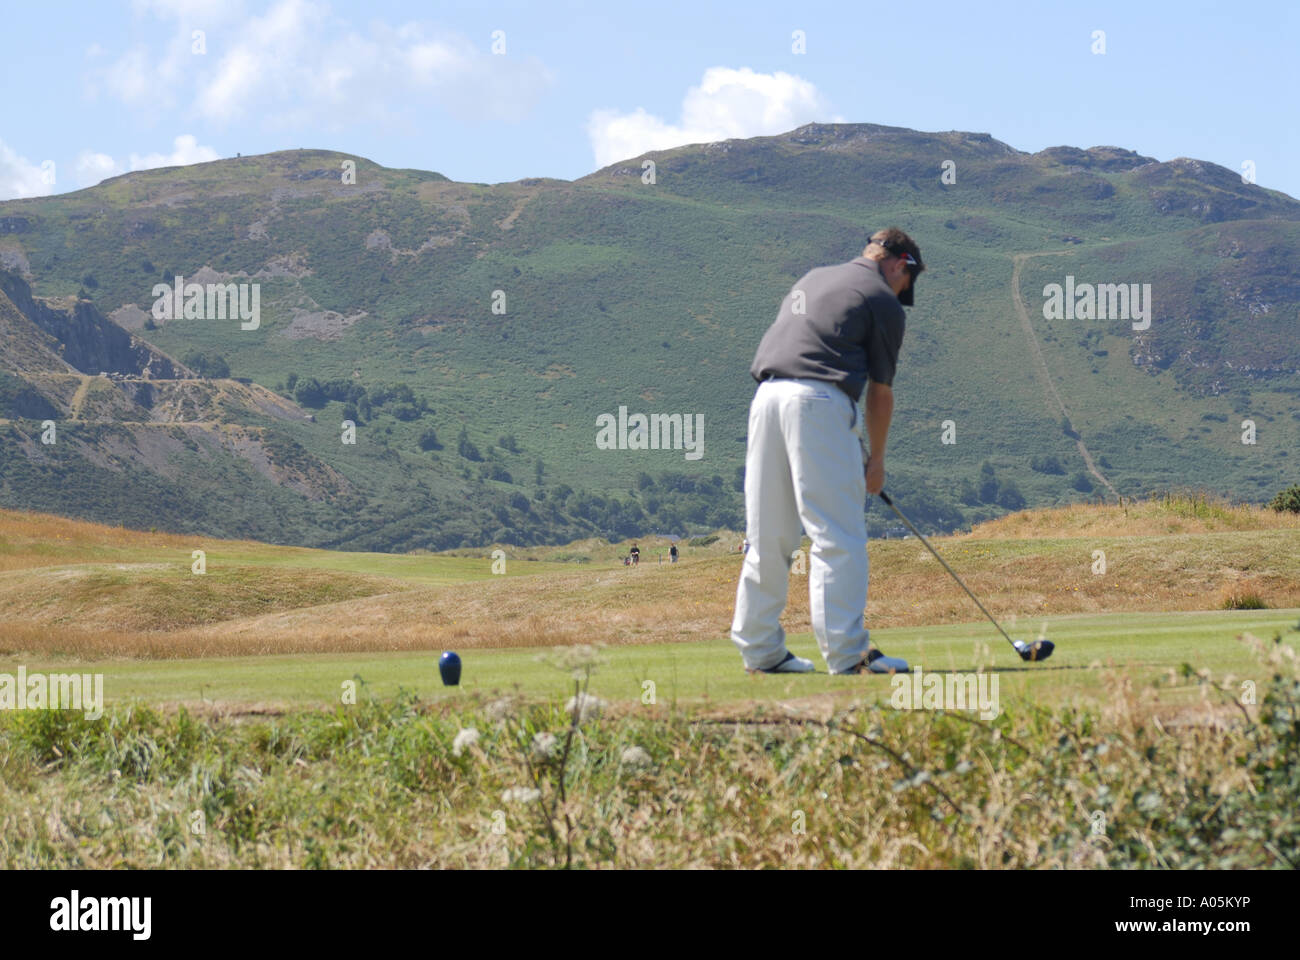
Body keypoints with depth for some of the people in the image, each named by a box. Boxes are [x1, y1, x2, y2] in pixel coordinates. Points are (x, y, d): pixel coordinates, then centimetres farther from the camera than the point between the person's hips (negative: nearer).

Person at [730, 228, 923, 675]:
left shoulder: (813, 279, 27)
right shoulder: (883, 301, 6)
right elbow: (880, 390, 8)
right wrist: (876, 458, 20)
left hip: (767, 396, 7)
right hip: (819, 402, -7)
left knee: (768, 536, 11)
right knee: (838, 534, -7)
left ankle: (759, 648, 15)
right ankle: (847, 651, -11)